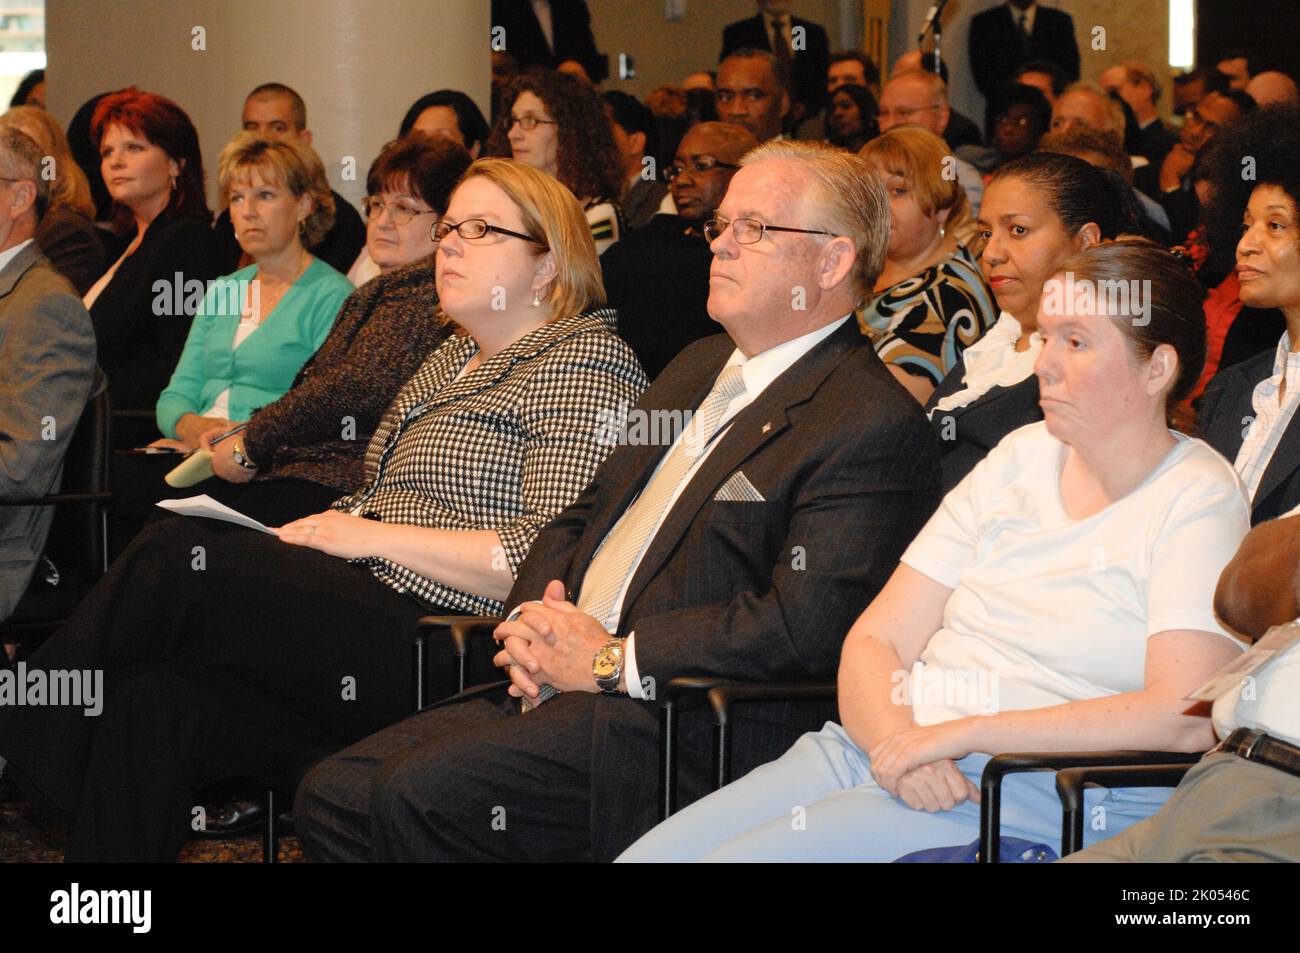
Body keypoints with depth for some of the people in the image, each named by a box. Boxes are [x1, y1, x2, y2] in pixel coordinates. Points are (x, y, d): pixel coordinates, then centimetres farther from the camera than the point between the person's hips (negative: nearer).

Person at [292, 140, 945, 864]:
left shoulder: (875, 426, -10)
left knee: (419, 794, -25)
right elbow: (584, 516, 24)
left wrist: (612, 658, -16)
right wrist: (535, 623, 3)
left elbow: (804, 626, -21)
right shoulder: (699, 368, 21)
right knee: (331, 796, -3)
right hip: (556, 689, 9)